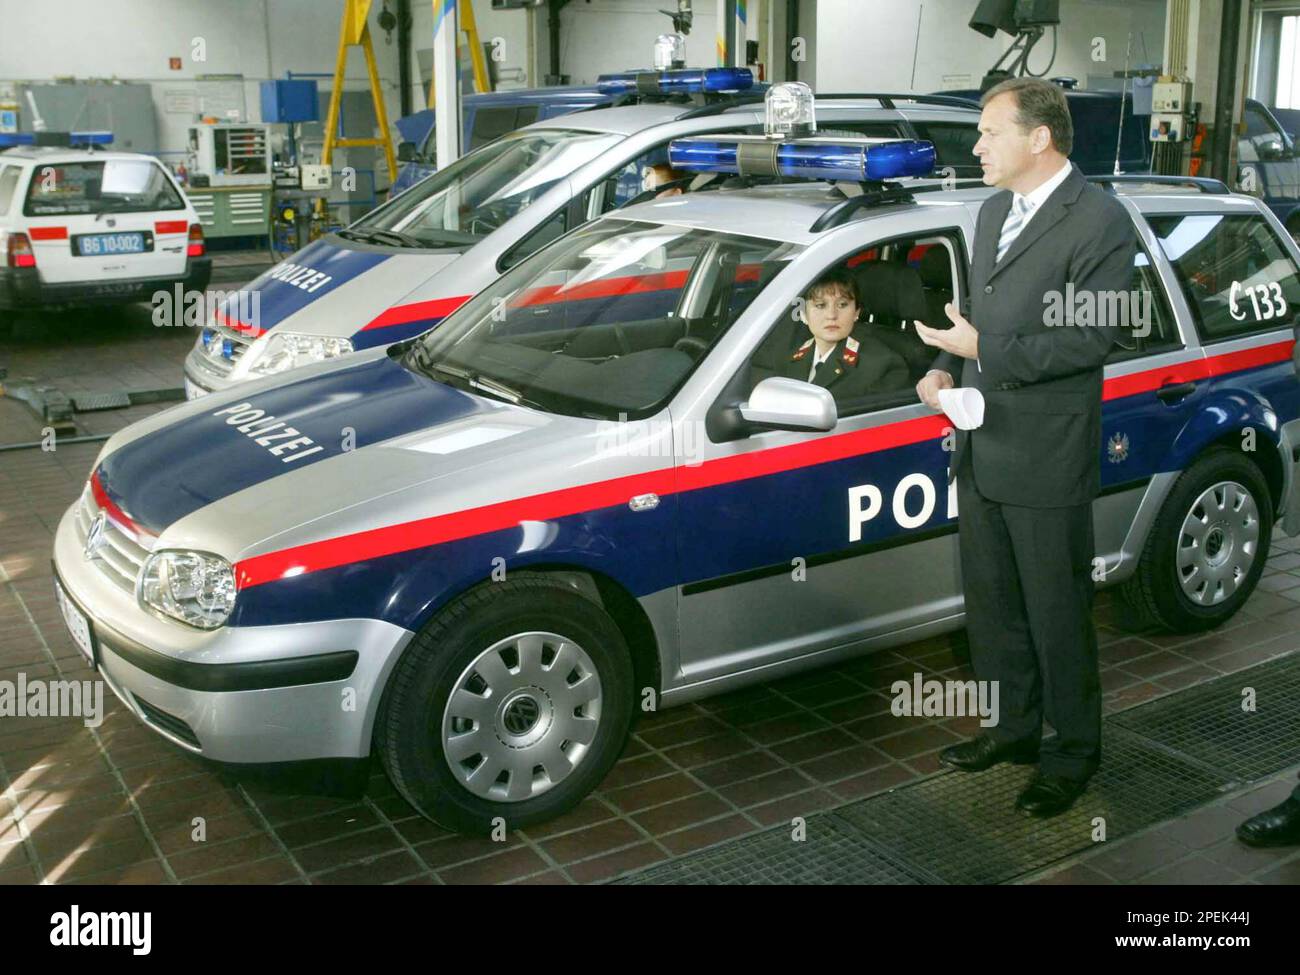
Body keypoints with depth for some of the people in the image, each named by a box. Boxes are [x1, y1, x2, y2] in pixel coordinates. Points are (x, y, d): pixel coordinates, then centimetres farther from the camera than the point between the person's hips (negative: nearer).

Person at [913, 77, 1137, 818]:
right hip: (982, 450, 8)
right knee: (992, 604, 19)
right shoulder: (995, 210, 14)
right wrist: (947, 367, 3)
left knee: (1057, 614, 5)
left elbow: (1092, 337, -18)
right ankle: (1014, 729, 36)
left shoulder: (1099, 220, -13)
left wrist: (985, 352, -20)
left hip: (1047, 459, -8)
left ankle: (1075, 754, 23)